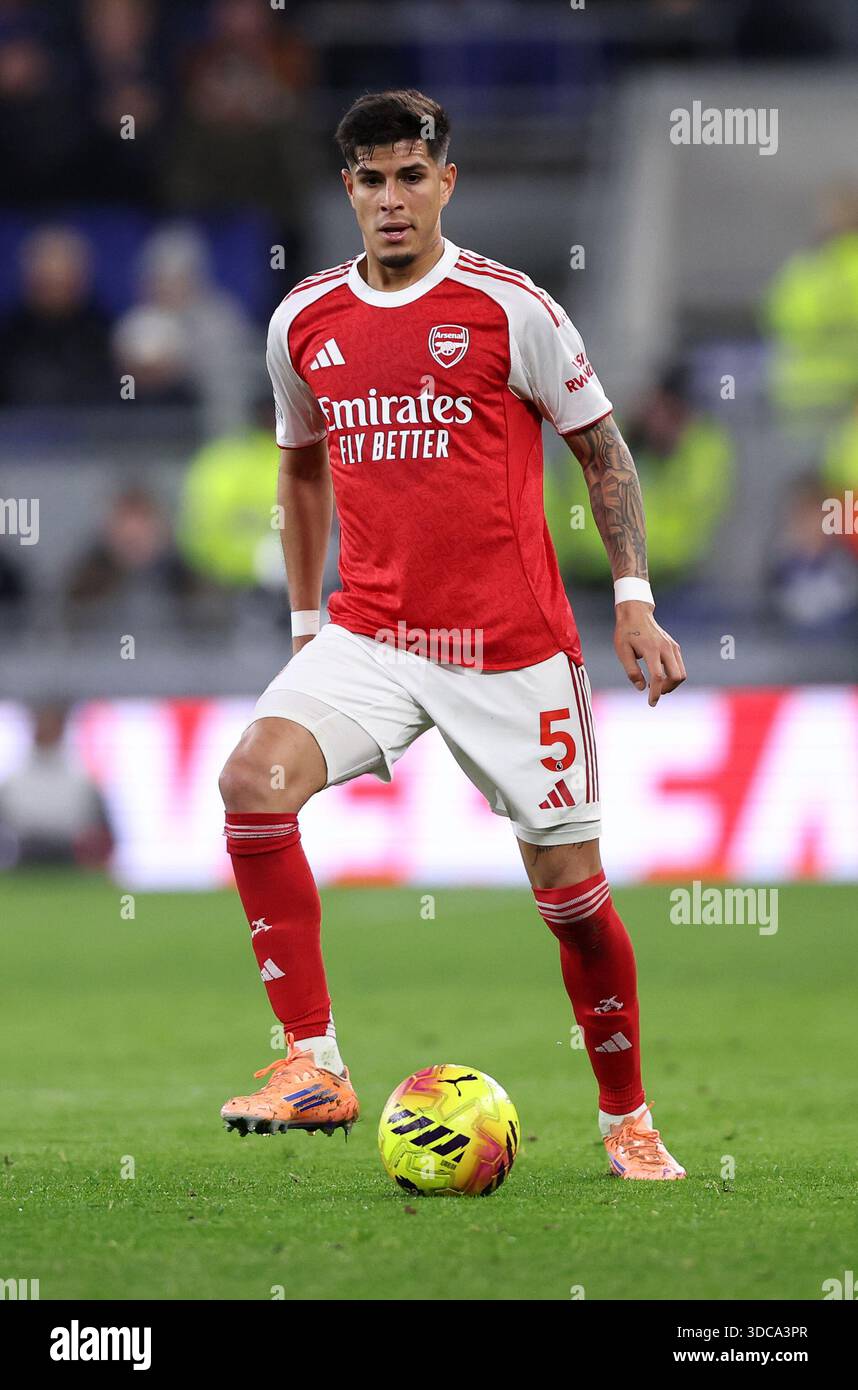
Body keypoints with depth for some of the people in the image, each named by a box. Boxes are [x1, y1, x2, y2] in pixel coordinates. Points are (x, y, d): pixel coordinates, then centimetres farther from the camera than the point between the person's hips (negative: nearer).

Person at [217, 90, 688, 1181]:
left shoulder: (510, 308, -5)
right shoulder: (303, 322, 5)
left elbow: (601, 447, 4)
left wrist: (634, 597, -3)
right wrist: (304, 621, 20)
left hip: (514, 648, -2)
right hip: (369, 632, 3)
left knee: (571, 890, 1)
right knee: (252, 782, -23)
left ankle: (627, 1121, 24)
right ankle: (315, 1068, -17)